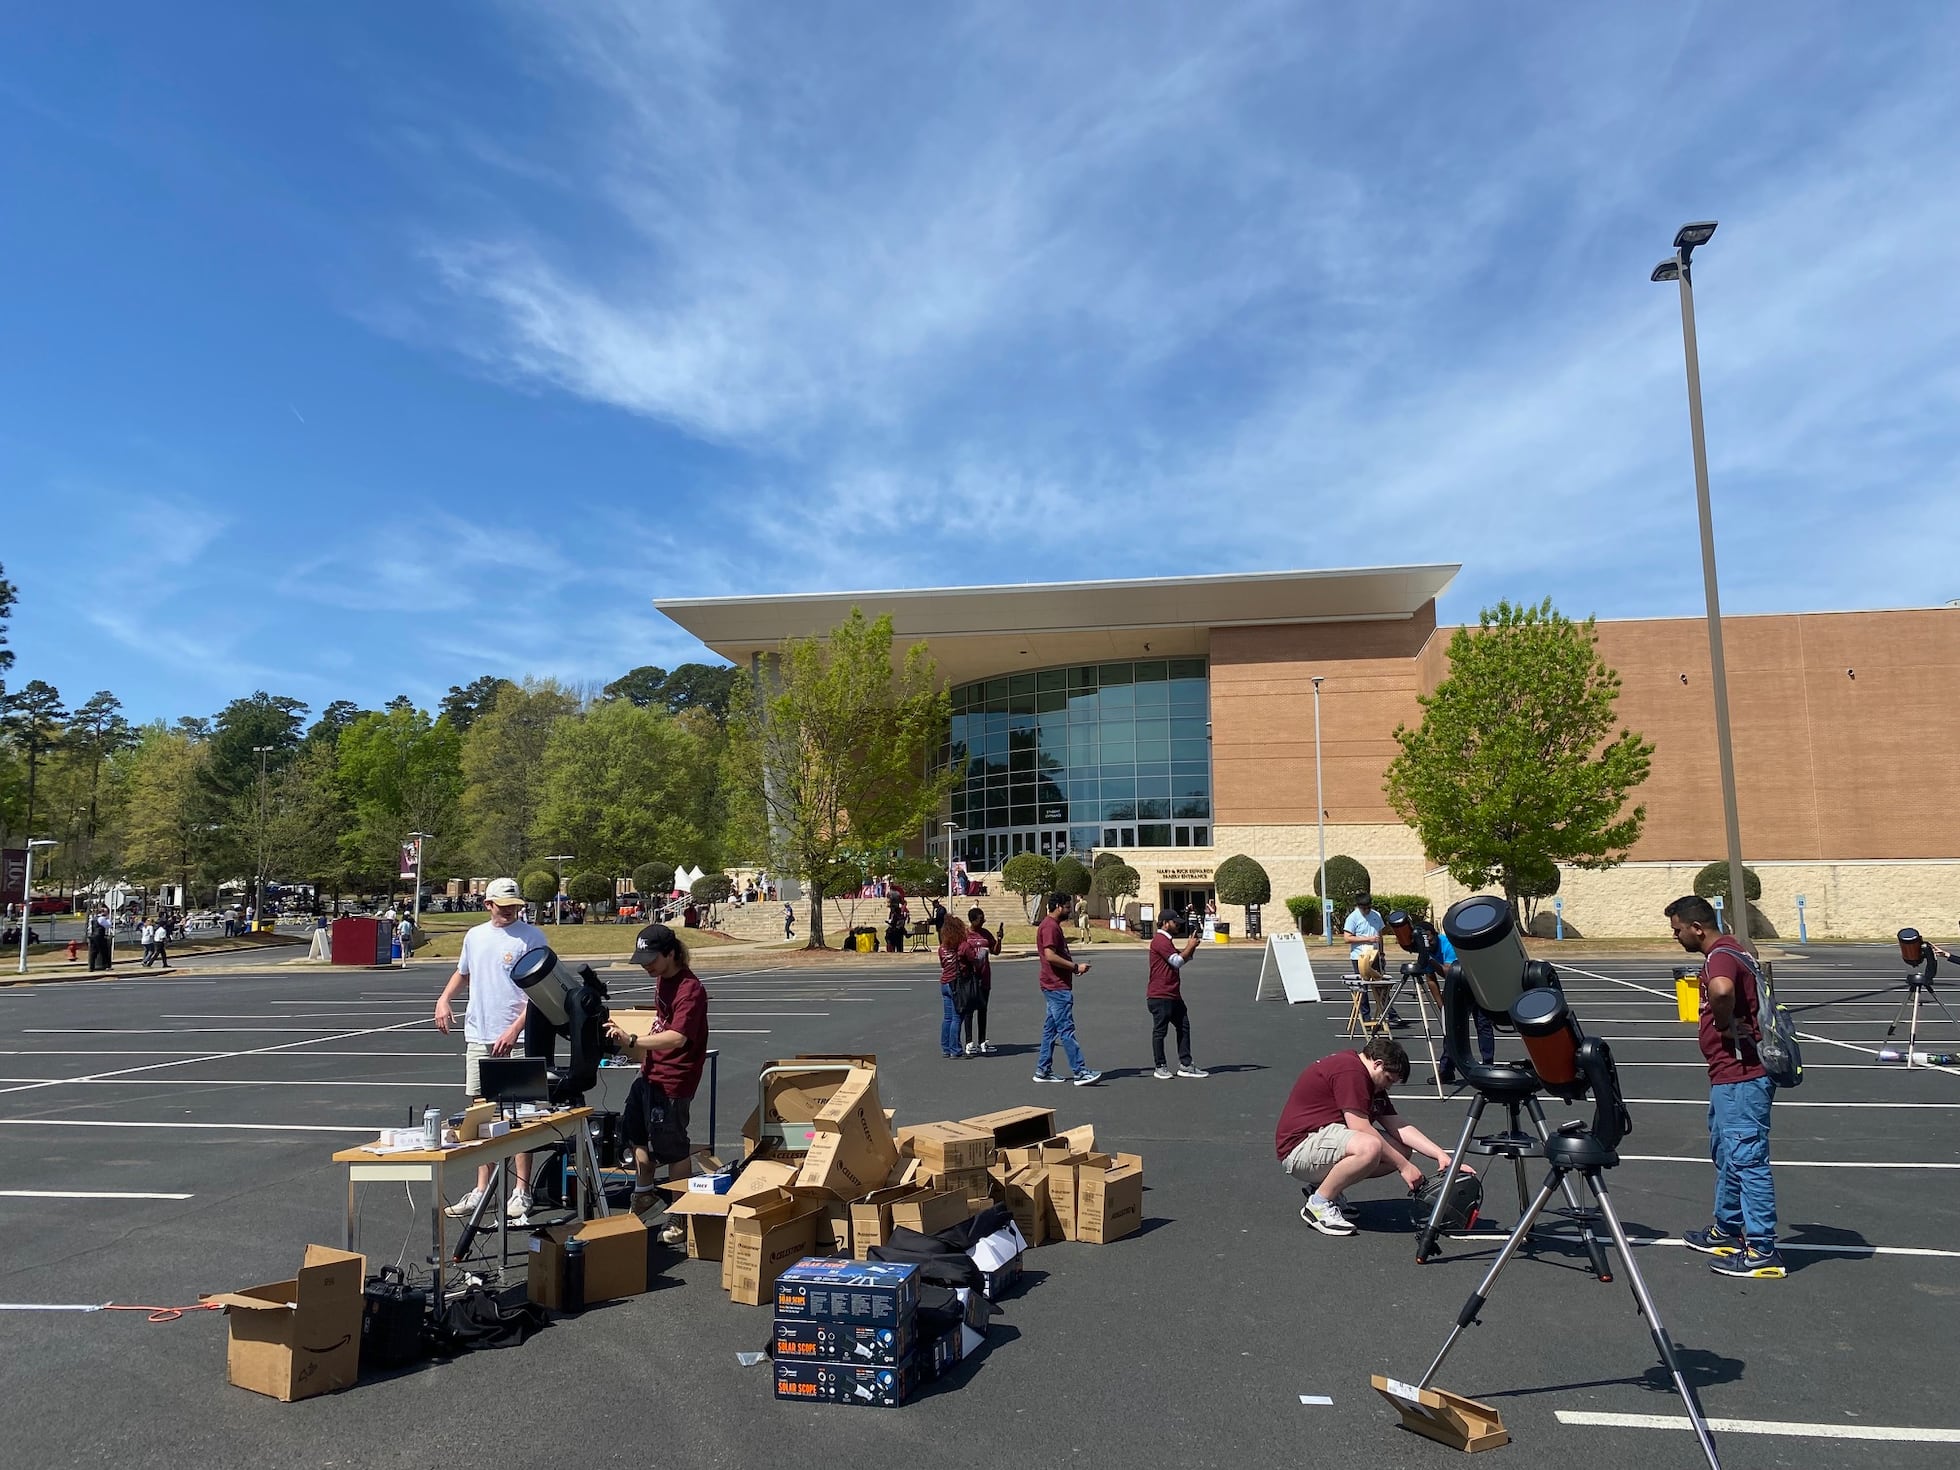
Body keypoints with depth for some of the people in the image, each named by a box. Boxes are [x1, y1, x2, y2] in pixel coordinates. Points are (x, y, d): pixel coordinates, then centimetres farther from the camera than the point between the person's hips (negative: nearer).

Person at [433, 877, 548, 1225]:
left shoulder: (531, 938, -8)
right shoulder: (475, 936, 10)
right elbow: (462, 972, 28)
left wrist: (514, 1030, -20)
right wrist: (444, 999, 11)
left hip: (516, 1040, -6)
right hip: (478, 1036, 6)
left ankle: (521, 1192, 7)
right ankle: (481, 1189, 22)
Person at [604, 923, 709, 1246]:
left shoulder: (690, 989, -24)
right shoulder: (661, 980, 7)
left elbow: (677, 1037, -36)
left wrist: (633, 1040, -42)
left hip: (672, 1082, -10)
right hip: (650, 1073, 10)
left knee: (670, 1150, 1)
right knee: (635, 1132, 24)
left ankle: (683, 1221, 17)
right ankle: (644, 1195, 46)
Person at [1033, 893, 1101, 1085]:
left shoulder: (1054, 925, 19)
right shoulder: (1050, 927, -14)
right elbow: (1050, 955, -24)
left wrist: (1074, 965, 13)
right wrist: (1076, 966, -18)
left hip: (1056, 986, 11)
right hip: (1057, 986, -11)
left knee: (1051, 1029, 12)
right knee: (1066, 1029, -9)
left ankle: (1043, 1071, 16)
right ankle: (1080, 1072, -9)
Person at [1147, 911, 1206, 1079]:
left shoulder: (1167, 941, 21)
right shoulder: (1160, 940, -14)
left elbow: (1182, 957, 22)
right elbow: (1178, 961, -19)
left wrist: (1191, 946, 7)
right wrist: (1190, 946, -7)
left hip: (1173, 995, 11)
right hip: (1160, 996, -11)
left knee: (1184, 1027, 9)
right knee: (1160, 1030, 0)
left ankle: (1185, 1065, 12)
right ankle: (1160, 1068, 7)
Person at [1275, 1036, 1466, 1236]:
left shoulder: (1371, 1083, 15)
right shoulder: (1350, 1070, -18)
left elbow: (1399, 1126, 10)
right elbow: (1361, 1129, -22)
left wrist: (1442, 1156, -1)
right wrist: (1403, 1165, -15)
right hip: (1298, 1149, -11)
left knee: (1403, 1148, 4)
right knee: (1370, 1147, -36)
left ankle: (1321, 1184, 9)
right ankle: (1318, 1204, -14)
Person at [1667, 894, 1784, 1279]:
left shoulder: (1720, 956, -19)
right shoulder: (1731, 951, 14)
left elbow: (1722, 990, -41)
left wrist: (1725, 1023, -24)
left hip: (1739, 1078, -11)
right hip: (1732, 1076, 11)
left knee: (1747, 1159, -5)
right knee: (1726, 1155, 21)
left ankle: (1762, 1252, 1)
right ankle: (1727, 1232, 34)